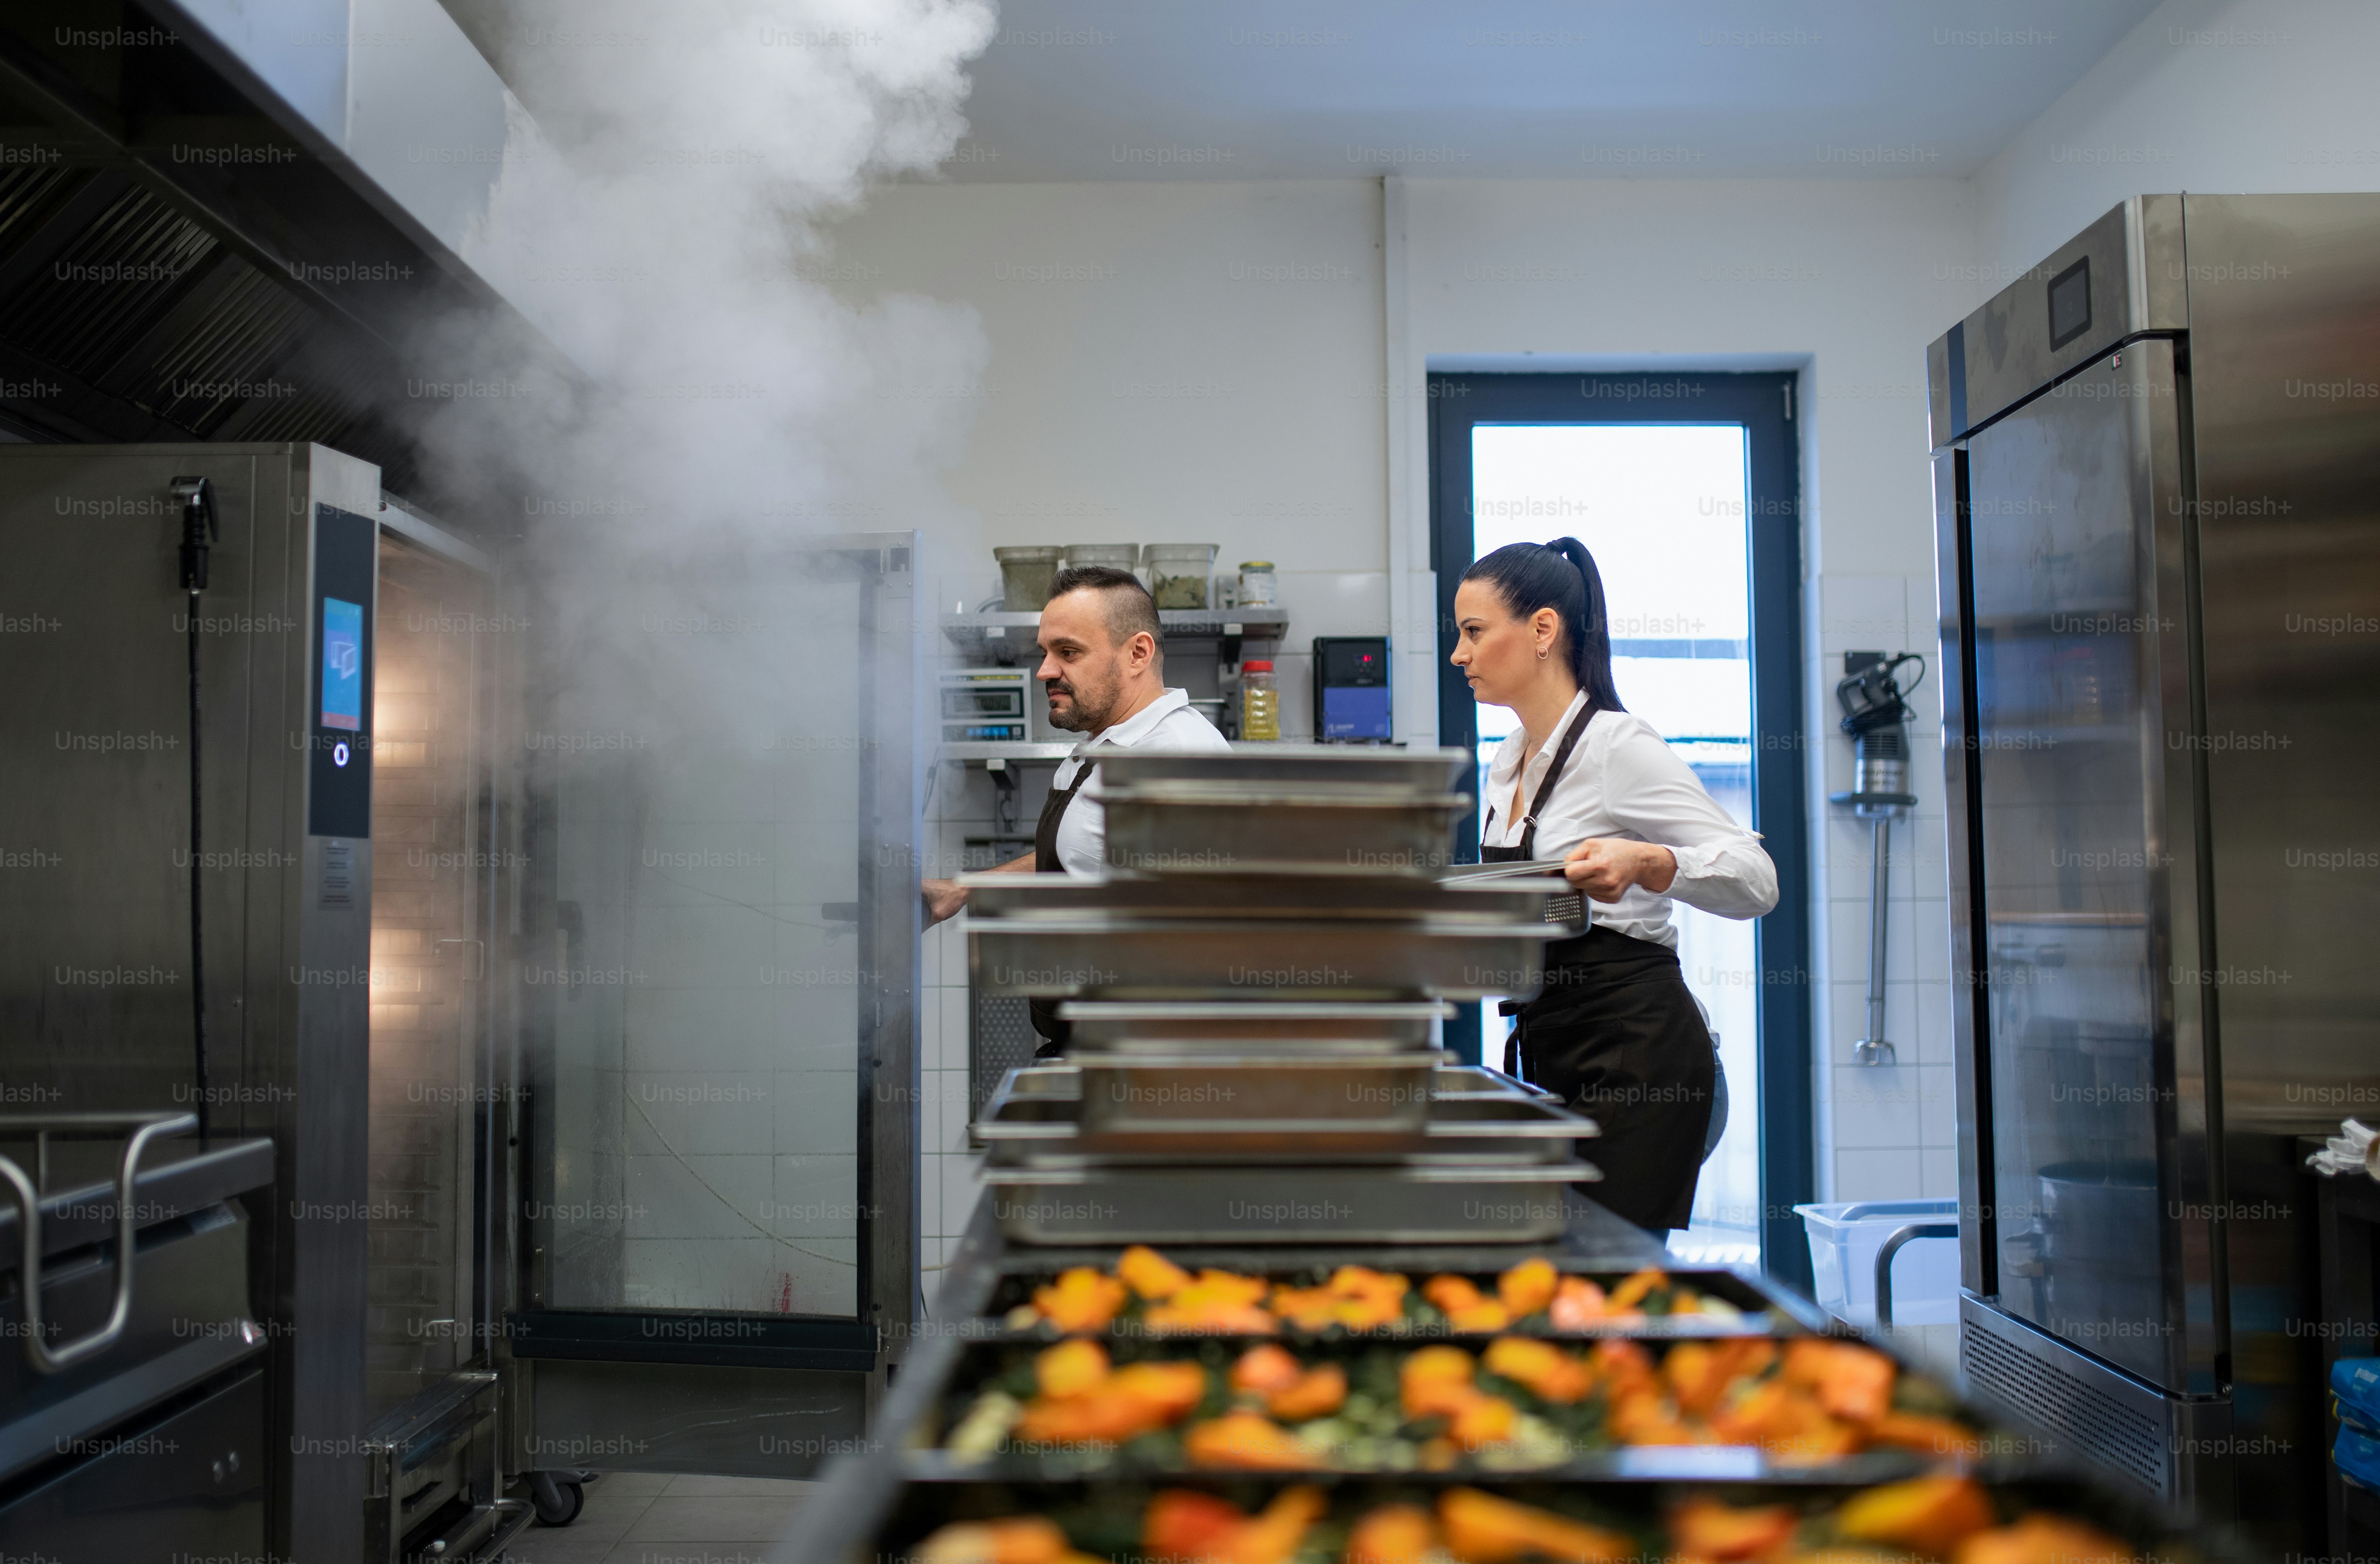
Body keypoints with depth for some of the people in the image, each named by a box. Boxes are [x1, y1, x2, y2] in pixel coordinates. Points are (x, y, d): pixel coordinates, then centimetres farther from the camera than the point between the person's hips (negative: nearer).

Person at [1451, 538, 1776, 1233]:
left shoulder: (1617, 745, -12)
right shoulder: (1508, 763, 13)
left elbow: (1756, 879, -16)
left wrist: (1643, 862, -32)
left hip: (1635, 1054, -8)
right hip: (1554, 1057, 8)